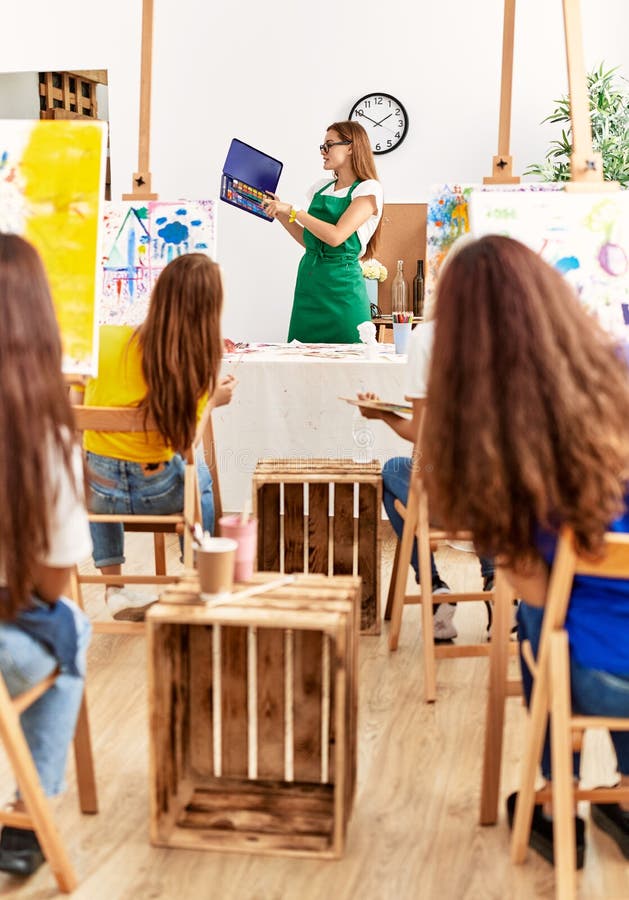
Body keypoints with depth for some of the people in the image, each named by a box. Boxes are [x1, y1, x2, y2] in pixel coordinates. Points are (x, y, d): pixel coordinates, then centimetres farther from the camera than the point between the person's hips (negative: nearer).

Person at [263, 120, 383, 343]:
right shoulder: (320, 188, 12)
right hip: (308, 279, 6)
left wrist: (293, 211, -15)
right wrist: (280, 214, 7)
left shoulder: (368, 189, -7)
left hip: (341, 282, -6)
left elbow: (335, 237, -19)